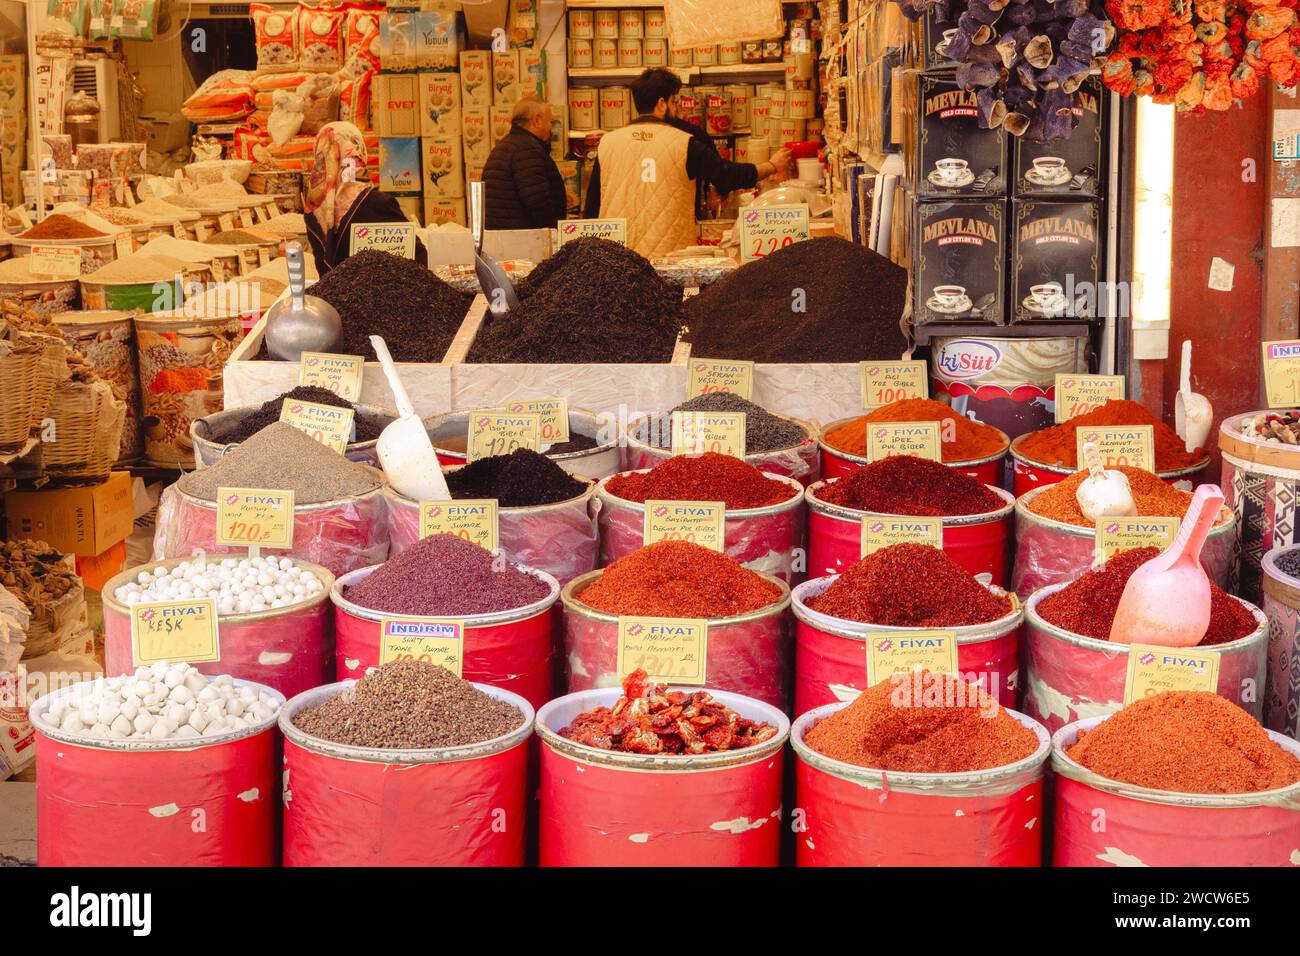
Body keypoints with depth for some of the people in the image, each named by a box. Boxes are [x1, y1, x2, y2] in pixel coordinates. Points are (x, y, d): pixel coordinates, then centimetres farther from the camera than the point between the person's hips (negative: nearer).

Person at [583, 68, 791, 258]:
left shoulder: (607, 143, 4)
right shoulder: (685, 143, -4)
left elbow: (591, 210, 8)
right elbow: (728, 175, 0)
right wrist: (772, 166, 17)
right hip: (672, 255, -3)